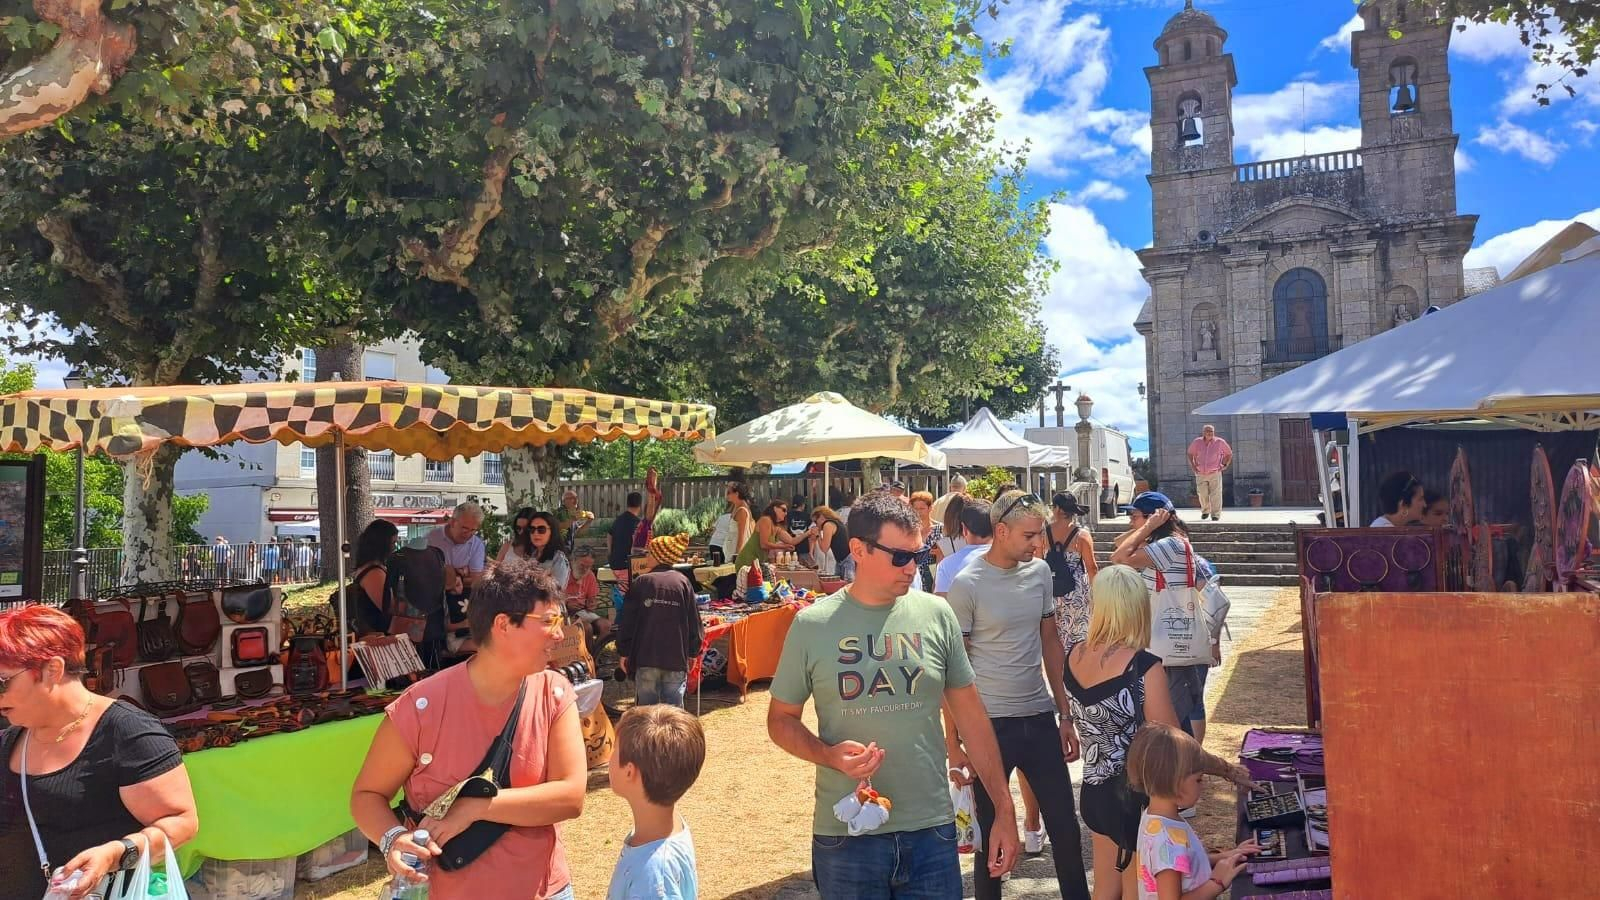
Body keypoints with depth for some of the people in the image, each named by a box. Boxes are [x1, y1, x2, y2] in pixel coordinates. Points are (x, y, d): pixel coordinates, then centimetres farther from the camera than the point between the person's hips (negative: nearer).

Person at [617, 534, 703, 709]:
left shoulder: (641, 582, -1)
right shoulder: (683, 582, 1)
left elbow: (627, 621, -1)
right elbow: (695, 623, 2)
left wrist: (623, 652, 9)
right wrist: (693, 652, 14)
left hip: (646, 658, 0)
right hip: (677, 659, 1)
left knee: (647, 707, 8)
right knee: (673, 706, 5)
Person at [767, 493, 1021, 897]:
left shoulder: (936, 614, -1)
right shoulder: (812, 624, -5)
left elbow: (971, 715, 5)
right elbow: (781, 719, 4)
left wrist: (1004, 809, 4)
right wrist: (829, 755, -15)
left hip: (933, 832, 1)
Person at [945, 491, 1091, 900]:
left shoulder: (1039, 571, 4)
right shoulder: (967, 584, -12)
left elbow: (1051, 645, 13)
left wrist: (1065, 714, 12)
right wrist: (953, 741, -8)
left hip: (1041, 719, 5)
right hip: (990, 724, -5)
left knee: (1065, 825, 12)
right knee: (992, 832, 9)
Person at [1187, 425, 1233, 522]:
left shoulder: (1220, 442, -1)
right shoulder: (1197, 442, 2)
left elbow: (1229, 453, 13)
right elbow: (1190, 453, 19)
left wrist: (1225, 465, 3)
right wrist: (1192, 465, 8)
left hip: (1215, 473, -2)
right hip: (1200, 474, 2)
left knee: (1215, 494, -8)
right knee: (1202, 494, 3)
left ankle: (1216, 514, -5)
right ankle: (1205, 511, 25)